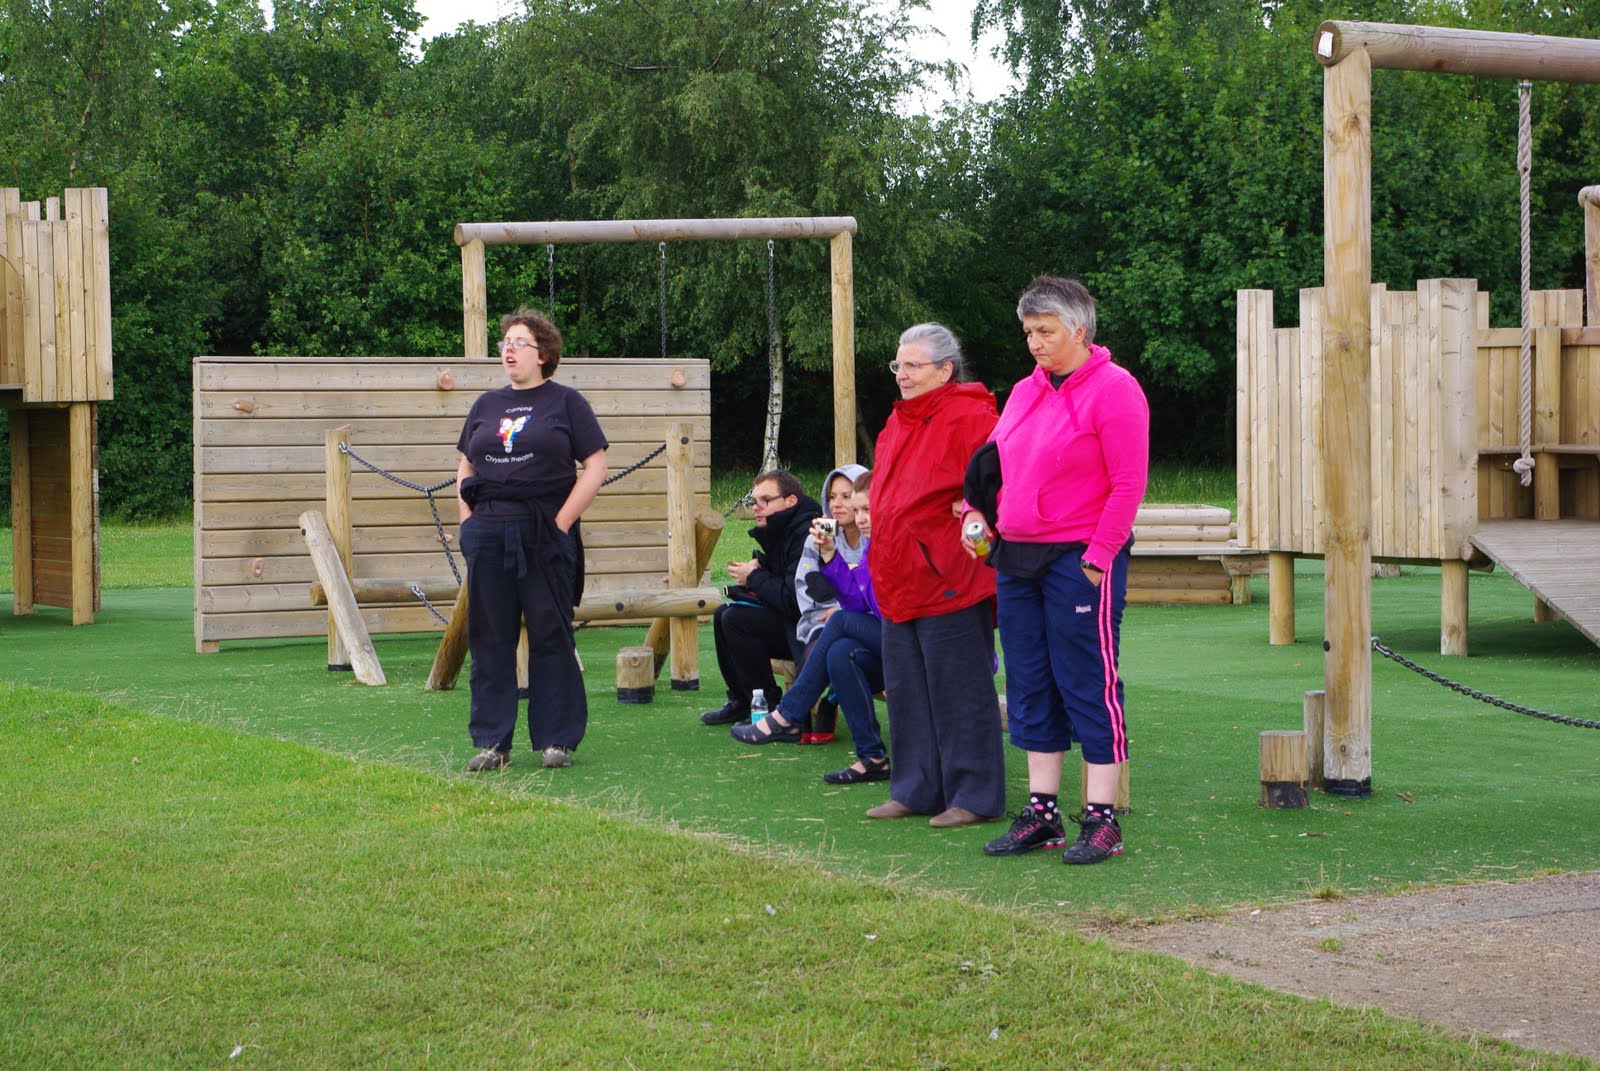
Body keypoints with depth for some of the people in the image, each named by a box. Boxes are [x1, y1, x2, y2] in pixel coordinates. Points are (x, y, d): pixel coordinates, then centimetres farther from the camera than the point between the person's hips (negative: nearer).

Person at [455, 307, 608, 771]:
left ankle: (556, 740, 7)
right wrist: (469, 520, 8)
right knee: (489, 639, 5)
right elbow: (466, 468, 22)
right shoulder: (486, 406, 15)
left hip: (544, 536, -4)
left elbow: (595, 467, -2)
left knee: (551, 636, 0)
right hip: (487, 535, 4)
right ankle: (492, 742, 10)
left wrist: (563, 521, -9)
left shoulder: (565, 402, 2)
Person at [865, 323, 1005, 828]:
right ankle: (915, 790, 21)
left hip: (948, 583, -9)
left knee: (959, 692, -3)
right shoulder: (899, 422, 17)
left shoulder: (969, 418, -11)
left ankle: (973, 796, 4)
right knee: (908, 692, 12)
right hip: (898, 586, 9)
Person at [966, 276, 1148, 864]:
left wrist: (1097, 558, -16)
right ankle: (1041, 812, 17)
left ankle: (1102, 819, 2)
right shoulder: (1024, 391, 14)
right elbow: (995, 466, 21)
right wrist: (978, 515, 3)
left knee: (1089, 686, -4)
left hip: (1081, 558, -7)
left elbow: (1128, 485, -12)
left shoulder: (1113, 389, -8)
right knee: (1030, 686, 9)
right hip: (1016, 559, 8)